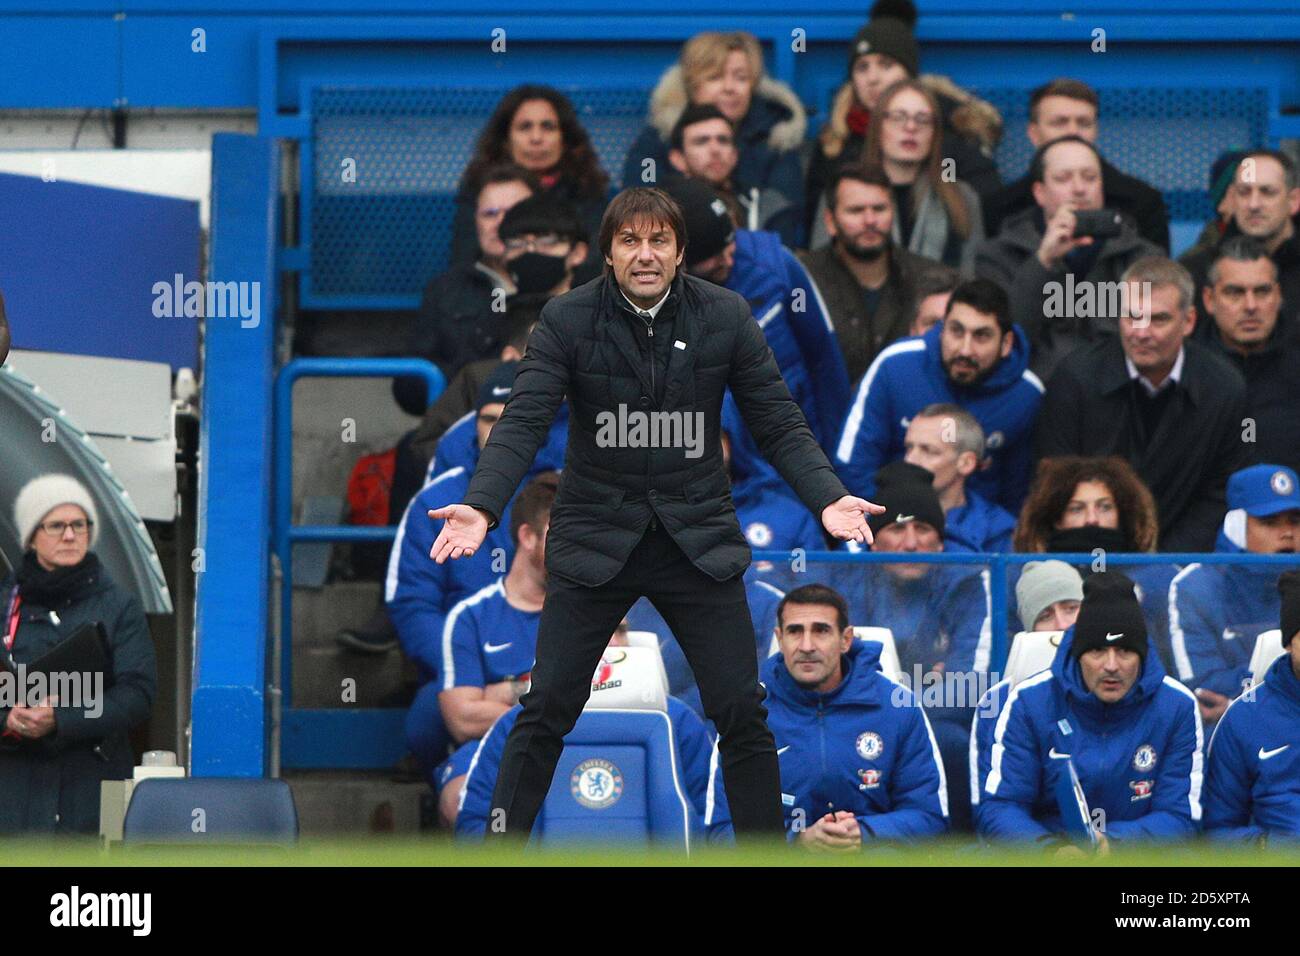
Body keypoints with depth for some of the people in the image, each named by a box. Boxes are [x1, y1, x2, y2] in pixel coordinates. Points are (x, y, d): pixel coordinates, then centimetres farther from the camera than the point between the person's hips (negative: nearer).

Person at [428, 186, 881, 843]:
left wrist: (827, 498, -17)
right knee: (546, 709, -2)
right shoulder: (567, 320, -8)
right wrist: (481, 506, -31)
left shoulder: (725, 316, -4)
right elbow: (523, 421, -15)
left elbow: (778, 423, -1)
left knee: (742, 713, 0)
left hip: (698, 536, 1)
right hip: (594, 536, -1)